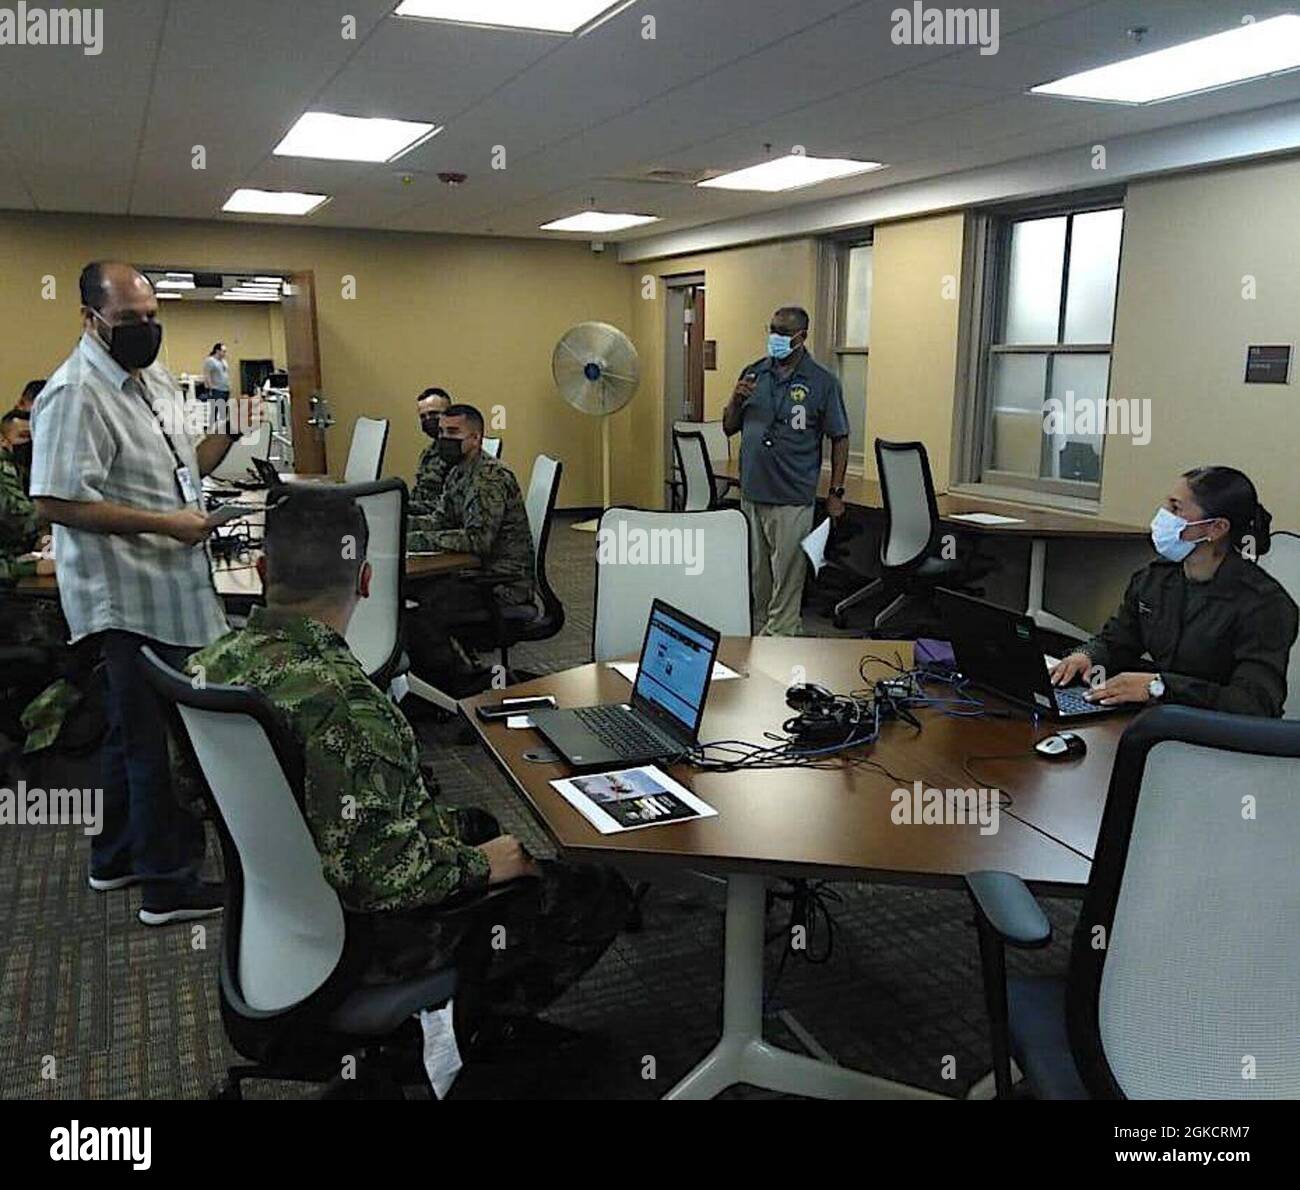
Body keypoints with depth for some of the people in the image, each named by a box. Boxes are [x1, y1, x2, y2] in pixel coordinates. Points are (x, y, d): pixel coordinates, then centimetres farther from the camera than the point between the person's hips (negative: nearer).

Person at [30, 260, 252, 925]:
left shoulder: (155, 381, 14)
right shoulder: (75, 394, -16)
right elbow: (55, 502, -22)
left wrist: (231, 429, 6)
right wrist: (165, 523, -22)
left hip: (171, 591, 10)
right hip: (131, 598, -10)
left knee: (134, 732, 20)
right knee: (162, 741, -1)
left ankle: (117, 857, 36)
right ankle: (169, 885, 12)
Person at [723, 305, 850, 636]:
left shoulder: (822, 382, -3)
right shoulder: (754, 373, 9)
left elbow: (839, 439, 0)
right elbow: (729, 427, 14)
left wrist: (836, 493, -3)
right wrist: (736, 400, -7)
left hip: (793, 500, -4)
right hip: (751, 494, 5)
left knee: (787, 578, 1)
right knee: (754, 575, 14)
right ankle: (755, 632, 26)